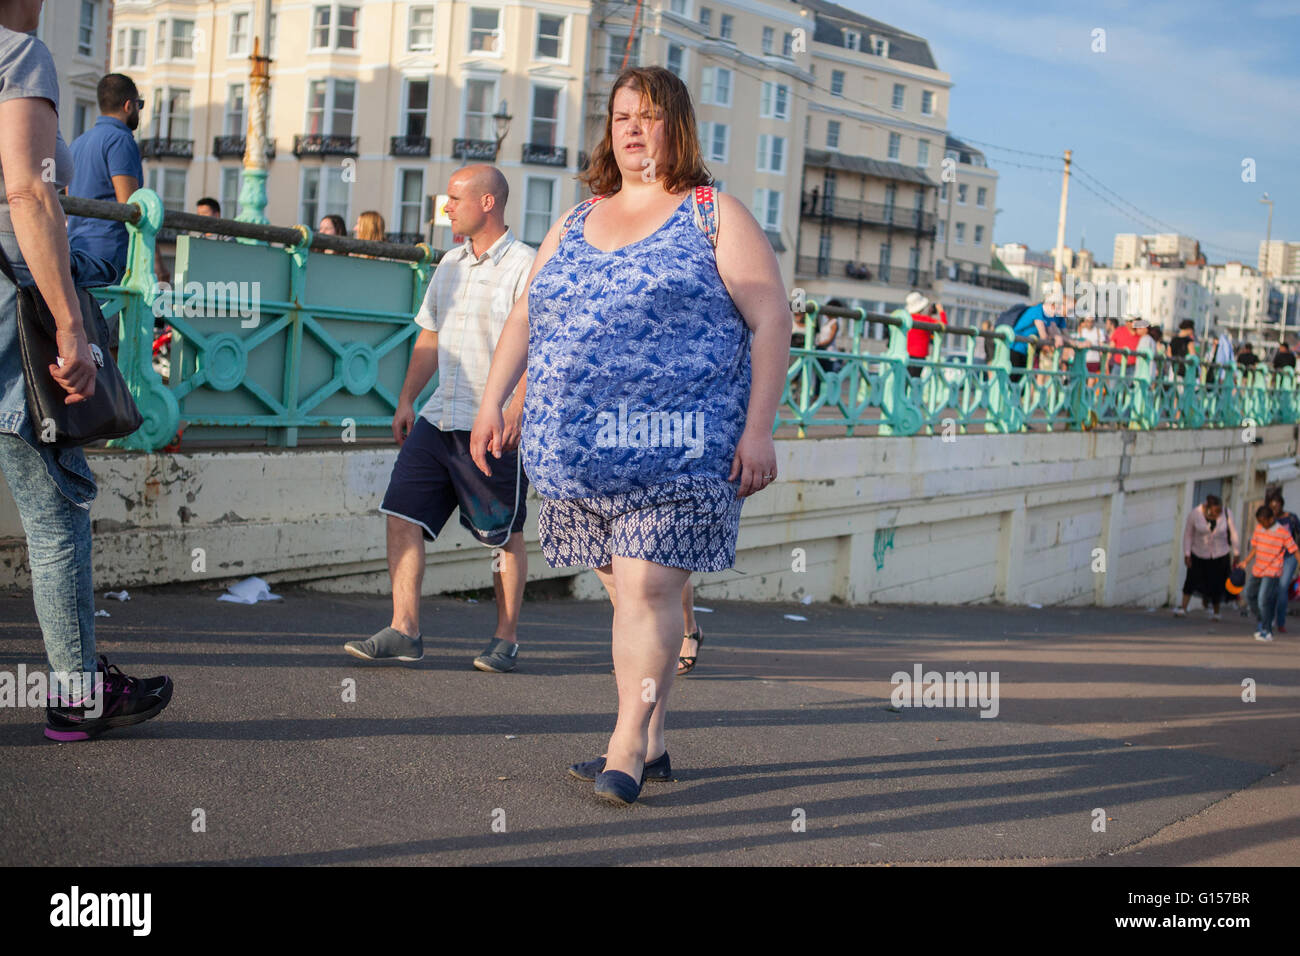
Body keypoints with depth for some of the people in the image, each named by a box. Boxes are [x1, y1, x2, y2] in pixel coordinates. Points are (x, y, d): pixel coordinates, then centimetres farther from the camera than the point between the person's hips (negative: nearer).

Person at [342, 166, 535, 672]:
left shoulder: (525, 266, -7)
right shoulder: (450, 264, 17)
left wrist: (515, 411, -22)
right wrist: (406, 399, 17)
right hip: (438, 418, 7)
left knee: (505, 535, 3)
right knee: (402, 515, -1)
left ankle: (506, 639, 15)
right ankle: (404, 630, 3)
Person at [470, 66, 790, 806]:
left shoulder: (715, 215, 2)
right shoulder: (575, 223, 18)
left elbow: (772, 321, -4)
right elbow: (524, 318, 20)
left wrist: (758, 430, -12)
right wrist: (493, 403, 10)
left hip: (675, 444, -5)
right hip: (583, 448, 5)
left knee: (648, 587, -11)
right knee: (630, 592, 9)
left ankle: (628, 748, -3)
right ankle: (653, 746, 18)